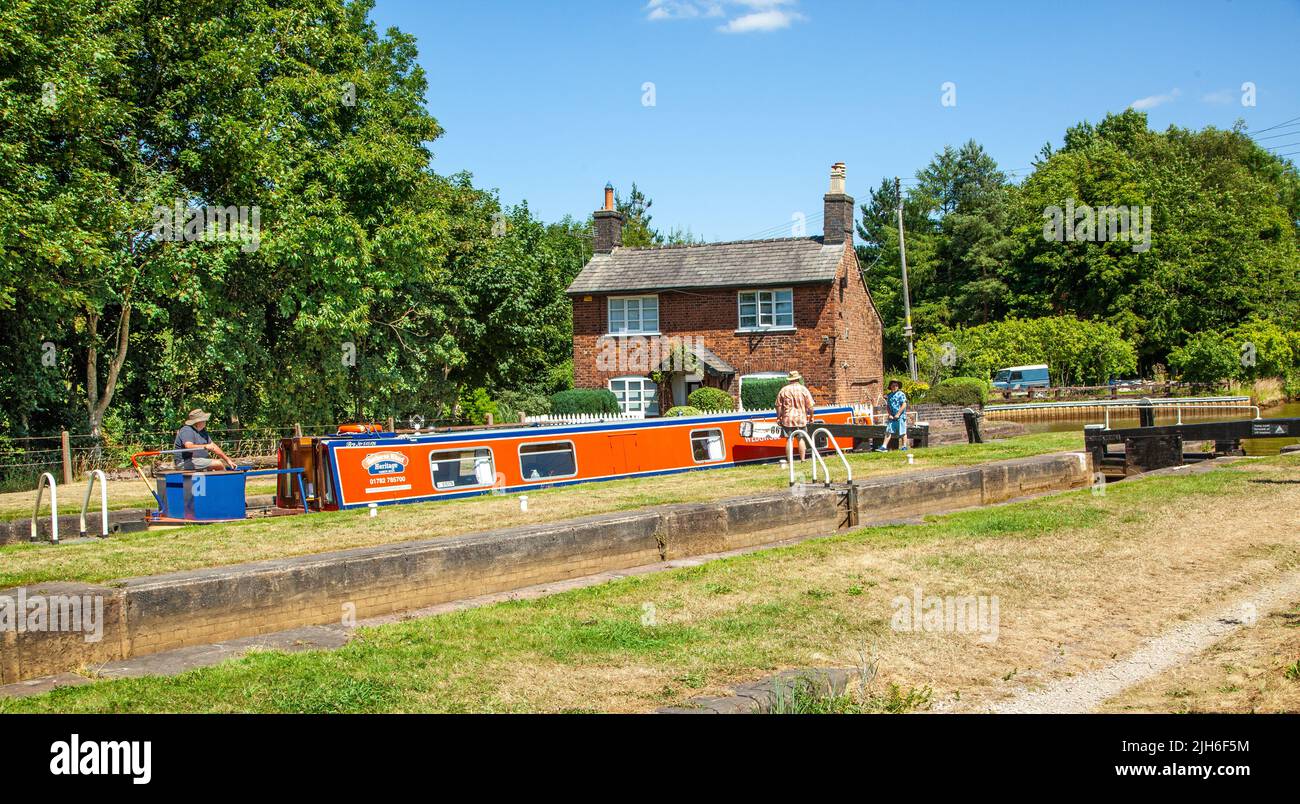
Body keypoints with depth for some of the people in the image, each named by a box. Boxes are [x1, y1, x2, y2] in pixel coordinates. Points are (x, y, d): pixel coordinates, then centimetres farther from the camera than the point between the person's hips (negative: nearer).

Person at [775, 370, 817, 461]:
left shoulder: (783, 390, 0)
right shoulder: (803, 389, -2)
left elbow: (778, 406, 1)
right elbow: (810, 406, -3)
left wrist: (778, 417, 10)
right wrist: (811, 416, 9)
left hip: (787, 419, 0)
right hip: (801, 418, 0)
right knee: (801, 439, 9)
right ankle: (802, 459, 9)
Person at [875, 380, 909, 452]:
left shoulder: (901, 394, -6)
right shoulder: (889, 395, 12)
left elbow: (904, 405, -11)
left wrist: (898, 414, -14)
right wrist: (889, 414, 1)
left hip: (900, 416, -5)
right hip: (892, 417, 5)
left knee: (902, 432, 1)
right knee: (888, 431, -1)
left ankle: (904, 447, 11)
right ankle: (884, 446, -5)